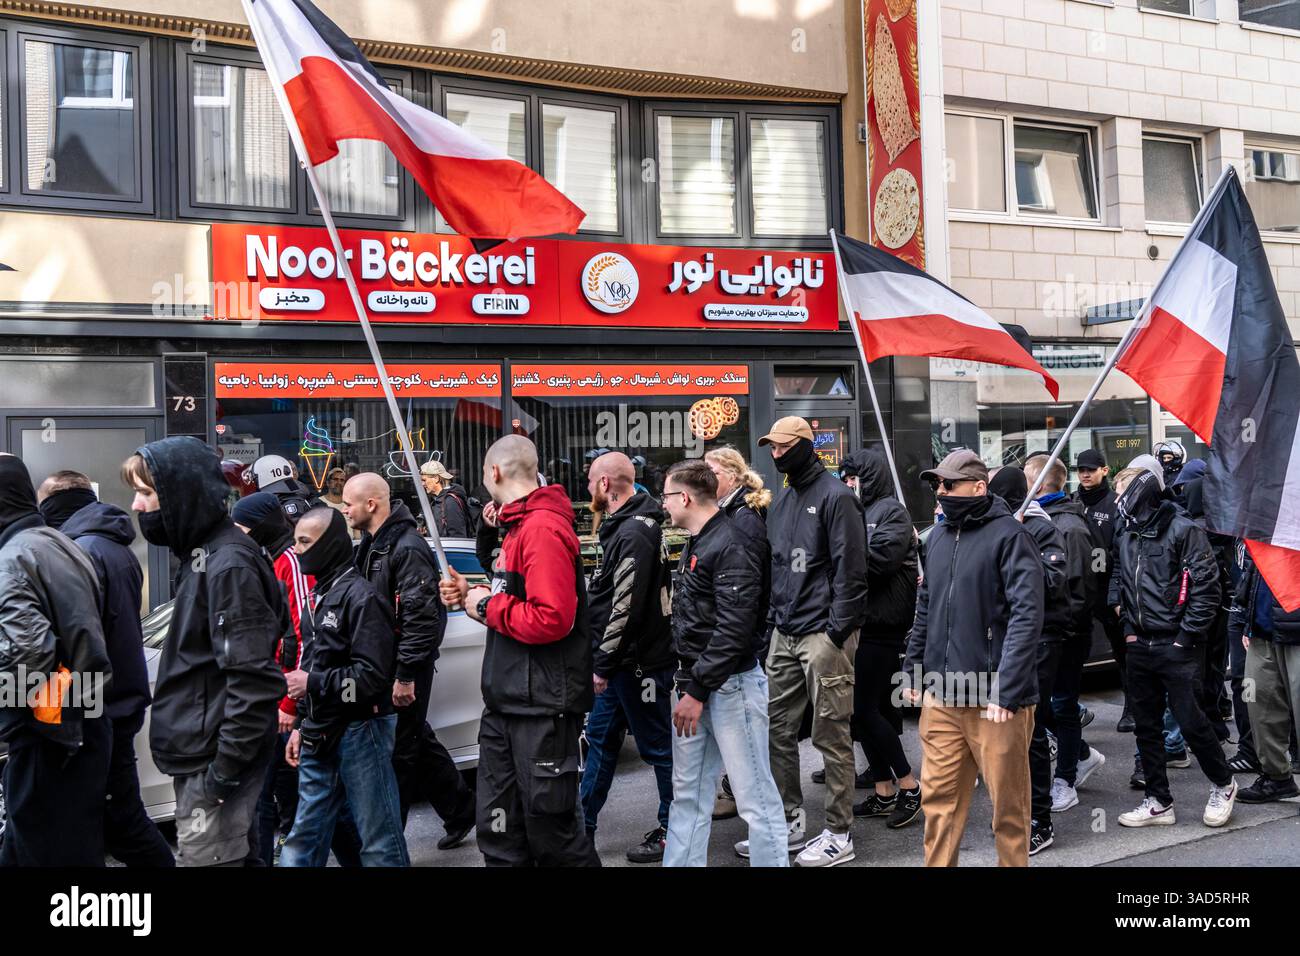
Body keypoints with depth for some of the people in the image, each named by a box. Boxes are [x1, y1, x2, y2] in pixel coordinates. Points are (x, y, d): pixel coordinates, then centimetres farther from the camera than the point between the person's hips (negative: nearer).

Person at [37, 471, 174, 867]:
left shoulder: (81, 551, -14)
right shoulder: (120, 549, 14)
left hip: (101, 711, -9)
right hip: (125, 700, 9)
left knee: (120, 820, 0)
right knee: (124, 818, 16)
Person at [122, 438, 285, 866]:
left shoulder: (228, 566, -20)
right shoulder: (202, 556, 11)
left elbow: (254, 681, -24)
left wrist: (224, 769, -21)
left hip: (214, 762, -9)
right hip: (198, 756, 9)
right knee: (236, 854, 19)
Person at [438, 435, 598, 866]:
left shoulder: (544, 529, -17)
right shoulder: (519, 526, 15)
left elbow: (551, 618, -27)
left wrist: (486, 607, -15)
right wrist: (472, 595, 6)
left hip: (542, 709, -10)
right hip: (507, 704, 10)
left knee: (550, 831, 2)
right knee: (499, 831, 15)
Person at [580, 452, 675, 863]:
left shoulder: (634, 532, -20)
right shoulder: (622, 526, 12)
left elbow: (627, 606, -25)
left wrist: (604, 663, -20)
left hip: (640, 663, -10)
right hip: (621, 660, 10)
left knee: (659, 746, 4)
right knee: (600, 739, 17)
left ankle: (673, 830, 18)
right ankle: (582, 825, 28)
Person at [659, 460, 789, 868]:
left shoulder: (730, 547, -16)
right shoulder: (695, 544, 14)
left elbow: (732, 630, -22)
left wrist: (697, 690, -20)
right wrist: (685, 679, 13)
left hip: (731, 685, -9)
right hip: (695, 682, 9)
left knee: (754, 794, 0)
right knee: (688, 790, 15)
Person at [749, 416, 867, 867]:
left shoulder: (835, 497, -8)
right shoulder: (781, 500, 17)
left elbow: (850, 570, -13)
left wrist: (837, 631, -16)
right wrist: (773, 616, 14)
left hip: (823, 635, -8)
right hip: (785, 634, 8)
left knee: (831, 735, -1)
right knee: (777, 729, 10)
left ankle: (839, 835, 11)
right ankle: (789, 821, 24)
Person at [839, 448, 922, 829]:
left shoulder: (892, 511, -6)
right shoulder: (859, 511, 18)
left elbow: (879, 559, -19)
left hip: (882, 625, -8)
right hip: (861, 623, 8)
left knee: (865, 709, -8)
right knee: (871, 708, 10)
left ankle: (909, 786, 5)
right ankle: (884, 792, 19)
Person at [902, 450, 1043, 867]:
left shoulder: (1009, 535, -9)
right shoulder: (938, 536, 12)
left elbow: (1027, 614, -15)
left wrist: (1006, 690, -20)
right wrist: (912, 671, 14)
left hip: (995, 699, -6)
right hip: (940, 696, 6)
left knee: (1008, 803, 7)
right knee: (938, 798, 11)